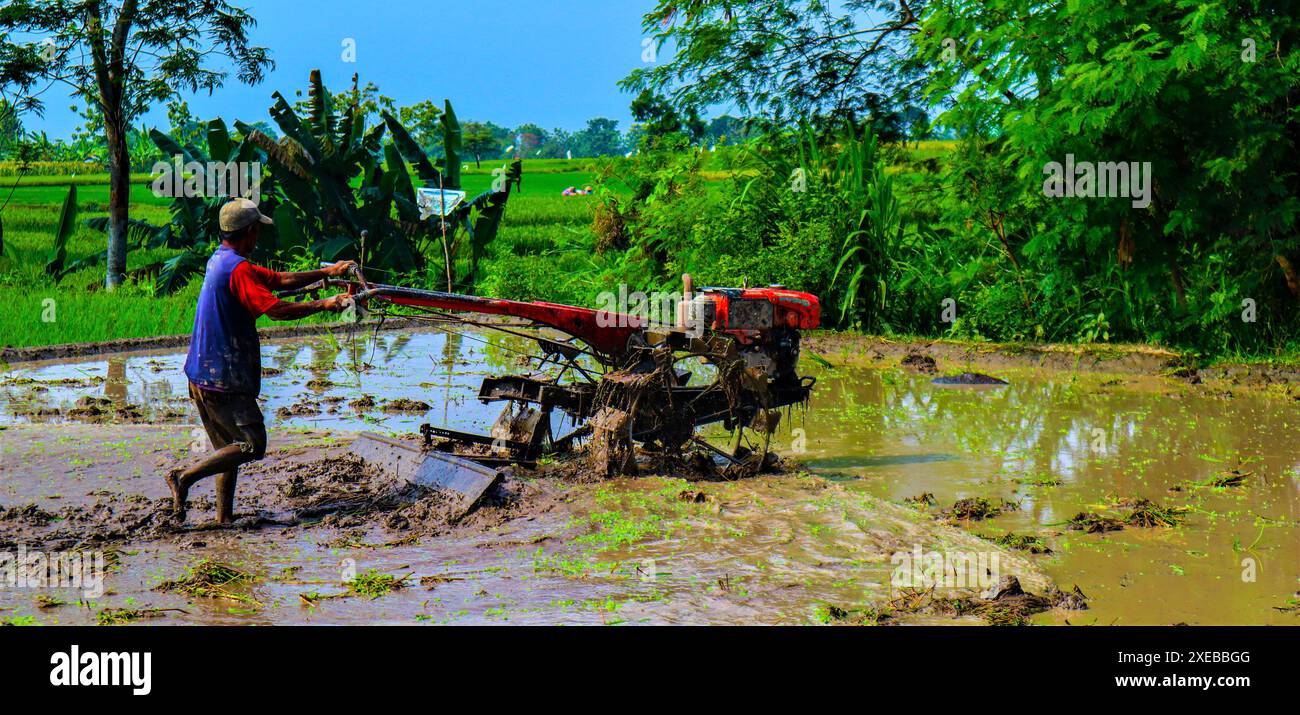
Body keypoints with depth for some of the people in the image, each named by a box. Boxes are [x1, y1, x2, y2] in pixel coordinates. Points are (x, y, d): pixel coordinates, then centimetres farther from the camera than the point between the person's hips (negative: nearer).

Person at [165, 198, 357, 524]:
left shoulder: (220, 261, 15)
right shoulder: (238, 269, -17)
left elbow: (280, 280, 19)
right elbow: (276, 310, -25)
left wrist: (328, 272, 19)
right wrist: (324, 305, -13)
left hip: (202, 374, 10)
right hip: (224, 376, -10)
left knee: (229, 448, 15)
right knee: (252, 445, -8)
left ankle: (224, 516, 15)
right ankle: (184, 477, -9)